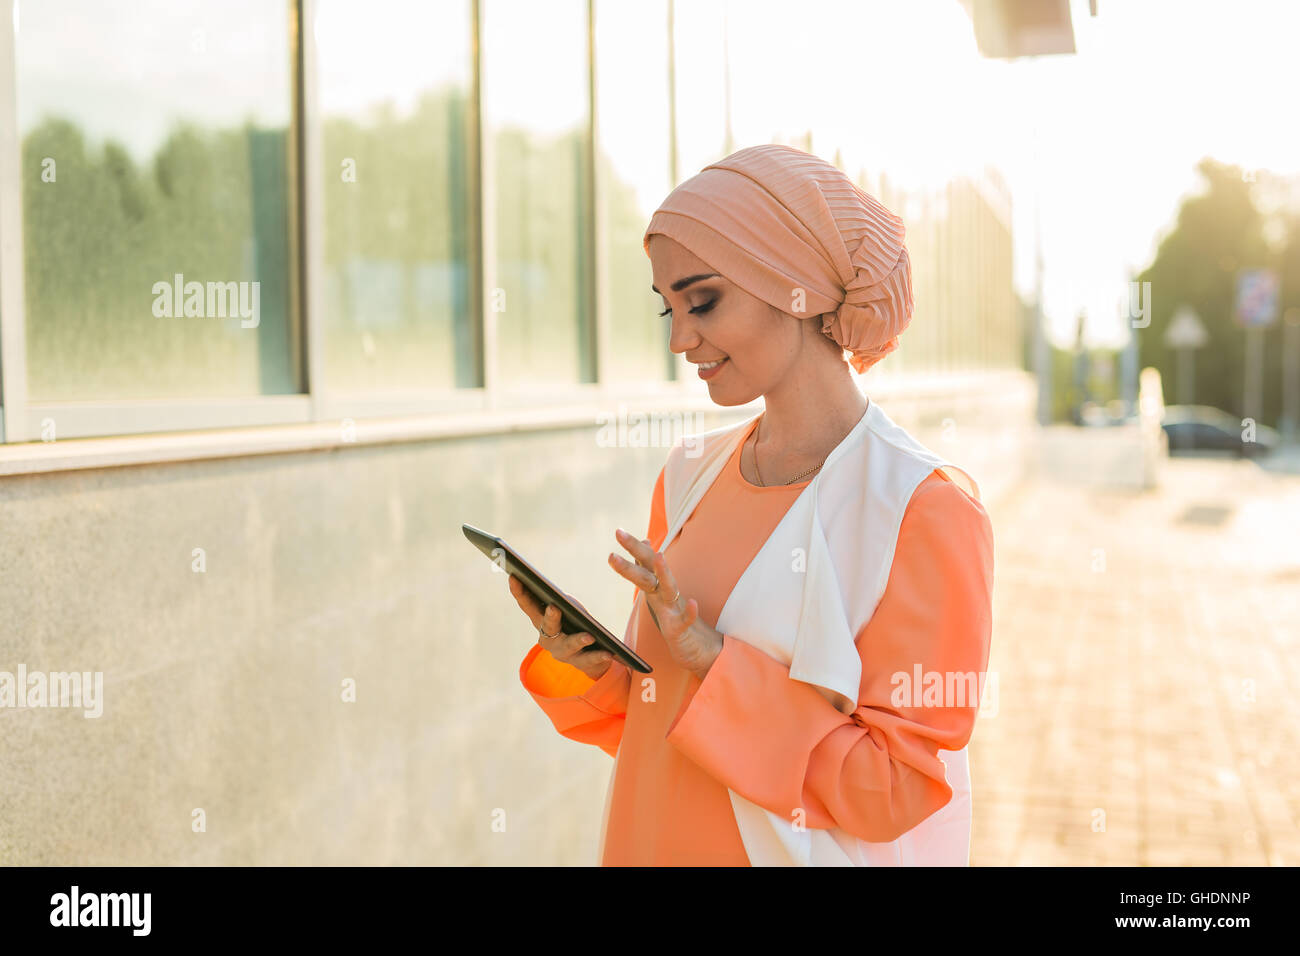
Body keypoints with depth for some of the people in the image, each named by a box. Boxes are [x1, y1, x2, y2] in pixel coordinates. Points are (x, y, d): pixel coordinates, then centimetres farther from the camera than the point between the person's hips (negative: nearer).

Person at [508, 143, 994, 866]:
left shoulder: (924, 508, -18)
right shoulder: (692, 474, -1)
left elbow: (895, 792, -19)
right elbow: (655, 705, 7)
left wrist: (713, 658, -23)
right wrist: (585, 668, -12)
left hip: (799, 853, -5)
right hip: (654, 845, 5)